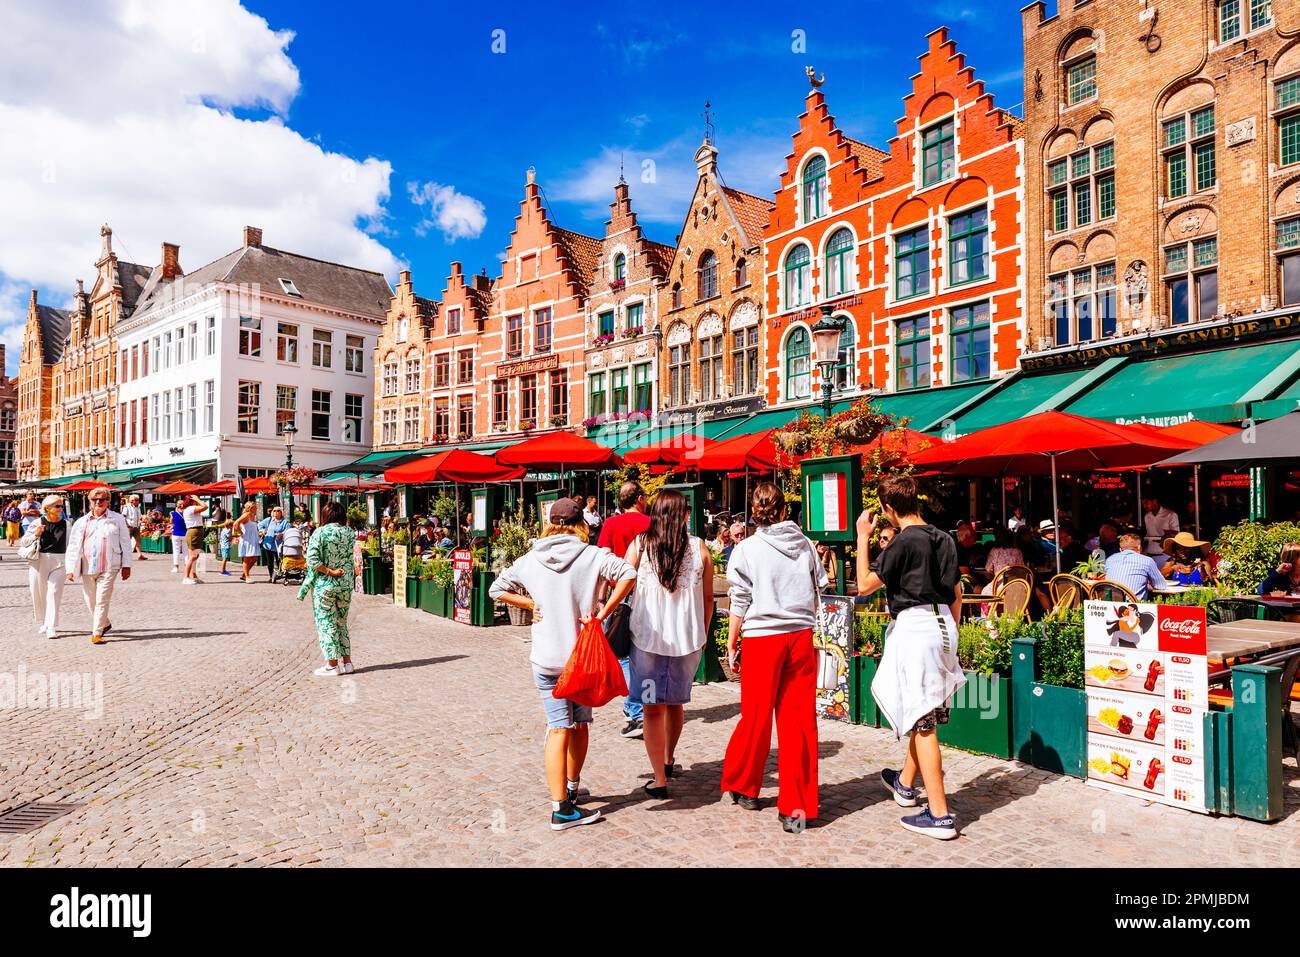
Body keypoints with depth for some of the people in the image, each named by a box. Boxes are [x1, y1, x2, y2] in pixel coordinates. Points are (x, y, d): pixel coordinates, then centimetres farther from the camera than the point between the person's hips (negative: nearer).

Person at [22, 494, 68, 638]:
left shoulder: (66, 524, 4)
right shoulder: (38, 523, 0)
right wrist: (35, 535, -12)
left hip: (58, 562, 0)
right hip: (39, 561, 1)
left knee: (54, 593, -6)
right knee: (39, 594, 9)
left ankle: (51, 628, -6)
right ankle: (41, 624, 26)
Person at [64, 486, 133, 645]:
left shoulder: (117, 520, 3)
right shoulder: (81, 522, 10)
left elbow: (125, 543, 4)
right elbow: (73, 547, 9)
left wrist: (126, 566, 1)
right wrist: (70, 569, 2)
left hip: (108, 568, -4)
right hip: (87, 568, 4)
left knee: (102, 601, -8)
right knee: (91, 602, 11)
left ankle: (97, 633, -1)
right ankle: (105, 624, 33)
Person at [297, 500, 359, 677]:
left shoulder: (320, 533, -10)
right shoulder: (350, 533, 1)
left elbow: (312, 559, -18)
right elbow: (350, 559, 6)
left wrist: (330, 572, -13)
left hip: (324, 585, -4)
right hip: (346, 585, 4)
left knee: (326, 623, 5)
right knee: (342, 623, 16)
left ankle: (332, 665, 7)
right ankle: (347, 662, 17)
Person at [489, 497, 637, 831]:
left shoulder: (530, 560, 0)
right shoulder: (592, 555, -8)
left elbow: (497, 590, 8)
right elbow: (628, 575, -21)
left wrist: (532, 604, 7)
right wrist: (602, 613, -15)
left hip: (545, 659, 1)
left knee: (558, 727, 4)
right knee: (579, 725, 17)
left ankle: (561, 805, 2)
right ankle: (571, 790, 33)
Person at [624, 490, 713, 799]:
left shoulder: (640, 544, -4)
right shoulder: (699, 548, 0)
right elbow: (708, 598, 4)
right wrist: (703, 634, 17)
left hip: (647, 635, -2)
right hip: (688, 637, 2)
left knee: (653, 707, 6)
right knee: (676, 702, 21)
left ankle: (659, 780, 8)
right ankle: (669, 761, 39)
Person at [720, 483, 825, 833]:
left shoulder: (747, 549, -5)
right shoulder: (805, 545, 5)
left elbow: (740, 604, -3)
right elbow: (819, 591, 13)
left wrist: (731, 644, 6)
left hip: (762, 639, -2)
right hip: (801, 636, 3)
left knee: (756, 716, 12)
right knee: (800, 719, 6)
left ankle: (742, 786, 32)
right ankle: (798, 806, 9)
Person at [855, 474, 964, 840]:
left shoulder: (904, 542, -15)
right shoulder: (944, 539, 9)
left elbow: (864, 585, -10)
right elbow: (956, 594, 15)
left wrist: (862, 537, -4)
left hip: (915, 627, -9)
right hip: (943, 626, 9)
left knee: (922, 721, -4)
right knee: (925, 713, 21)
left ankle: (940, 815, 0)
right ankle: (905, 783, 39)